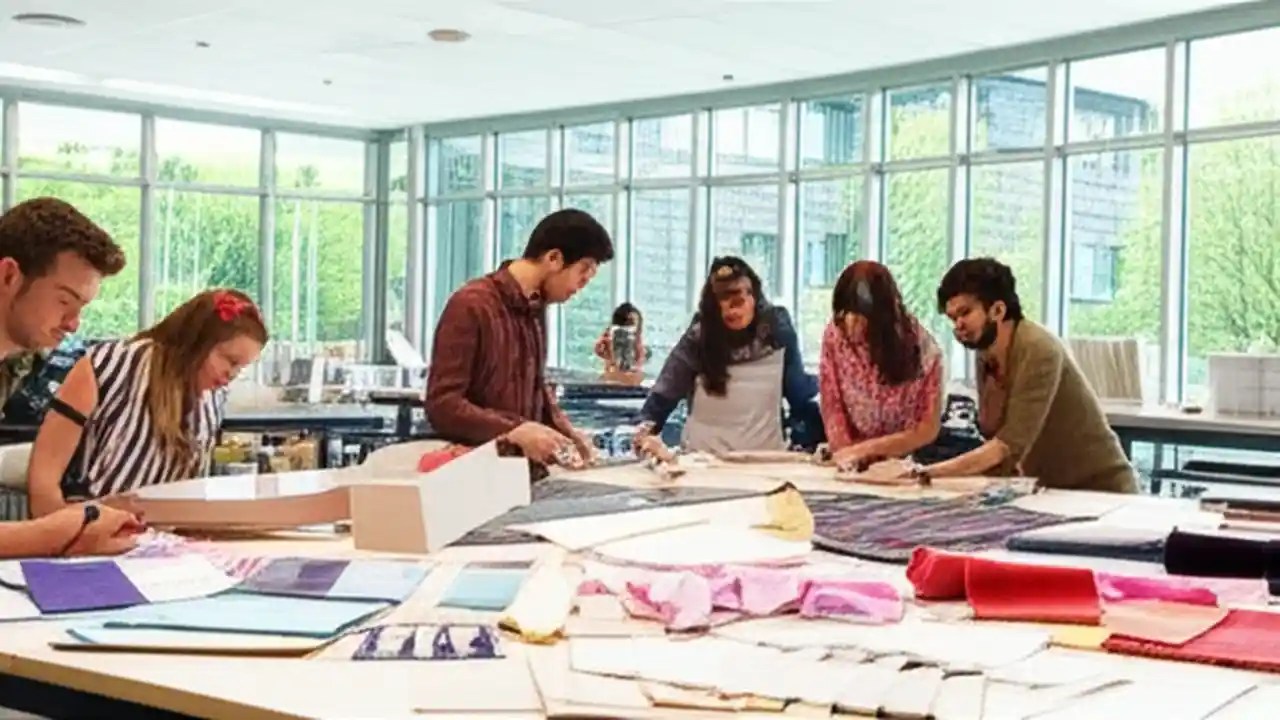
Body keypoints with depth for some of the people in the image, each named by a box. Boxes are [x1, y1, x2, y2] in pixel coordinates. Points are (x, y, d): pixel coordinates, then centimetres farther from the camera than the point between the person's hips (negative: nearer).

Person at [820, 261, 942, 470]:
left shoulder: (920, 348, -13)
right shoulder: (835, 335, -8)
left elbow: (928, 429, -6)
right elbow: (831, 406, 0)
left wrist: (867, 448, -13)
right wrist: (846, 455, -14)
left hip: (902, 463, -2)